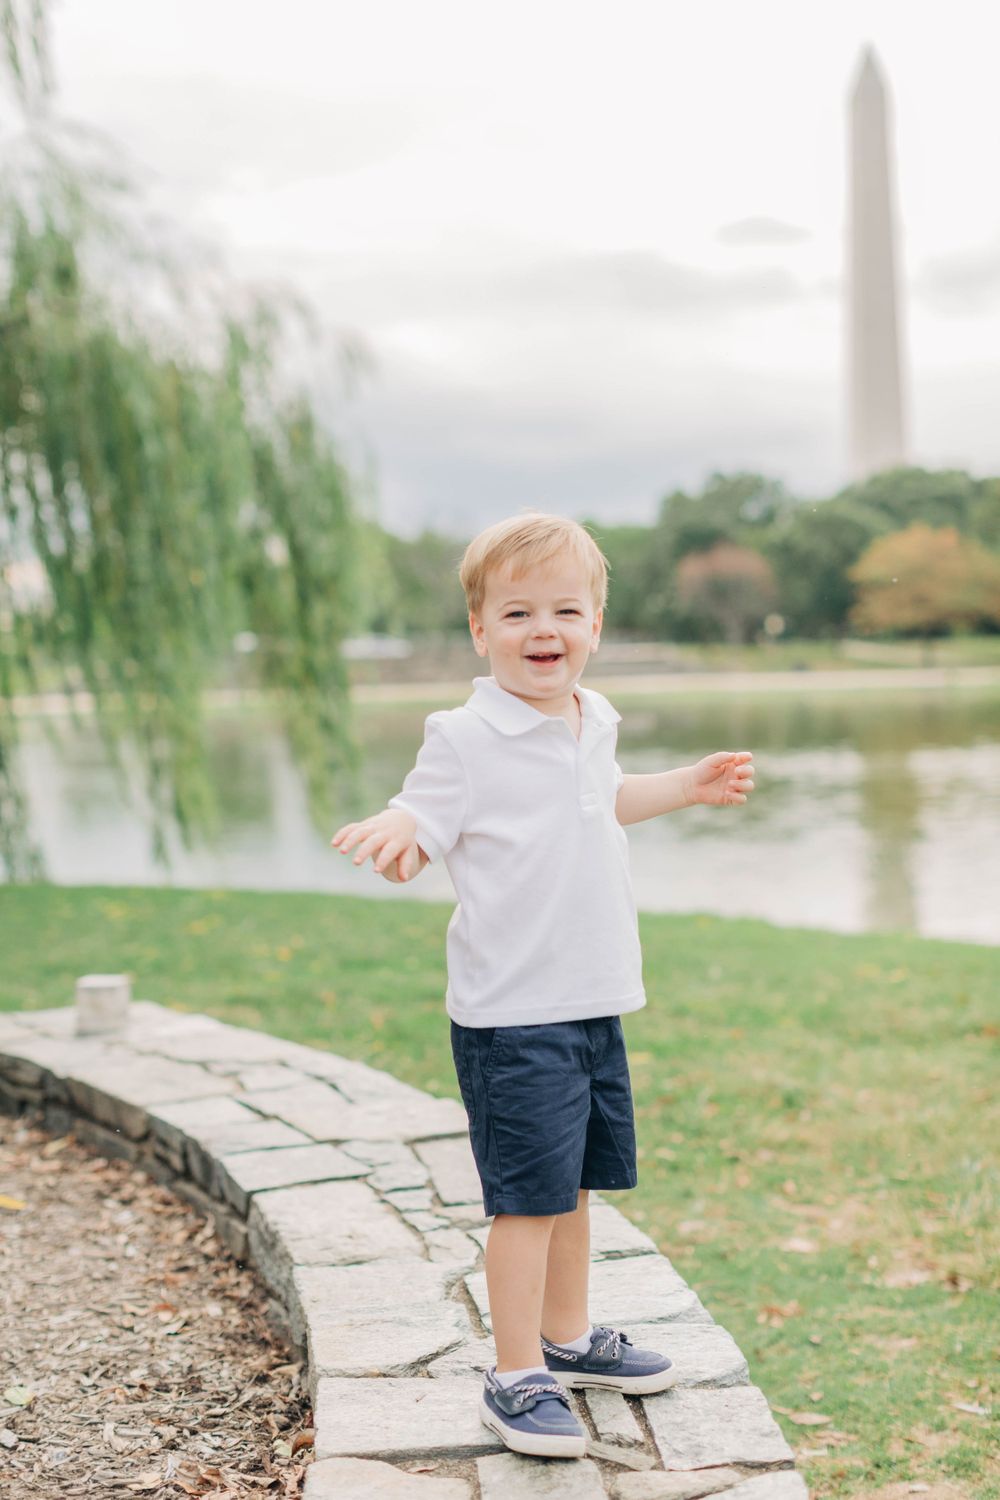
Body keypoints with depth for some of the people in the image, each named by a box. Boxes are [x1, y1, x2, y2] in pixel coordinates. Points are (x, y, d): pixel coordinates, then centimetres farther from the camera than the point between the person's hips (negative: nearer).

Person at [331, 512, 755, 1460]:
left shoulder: (592, 724, 10)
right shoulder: (463, 739, -13)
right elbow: (422, 833, -16)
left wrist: (687, 787, 32)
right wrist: (394, 833, -37)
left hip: (594, 1005, 8)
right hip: (511, 1016, -7)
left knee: (577, 1181, 19)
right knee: (527, 1194, -5)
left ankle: (569, 1337, 36)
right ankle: (515, 1378, 9)